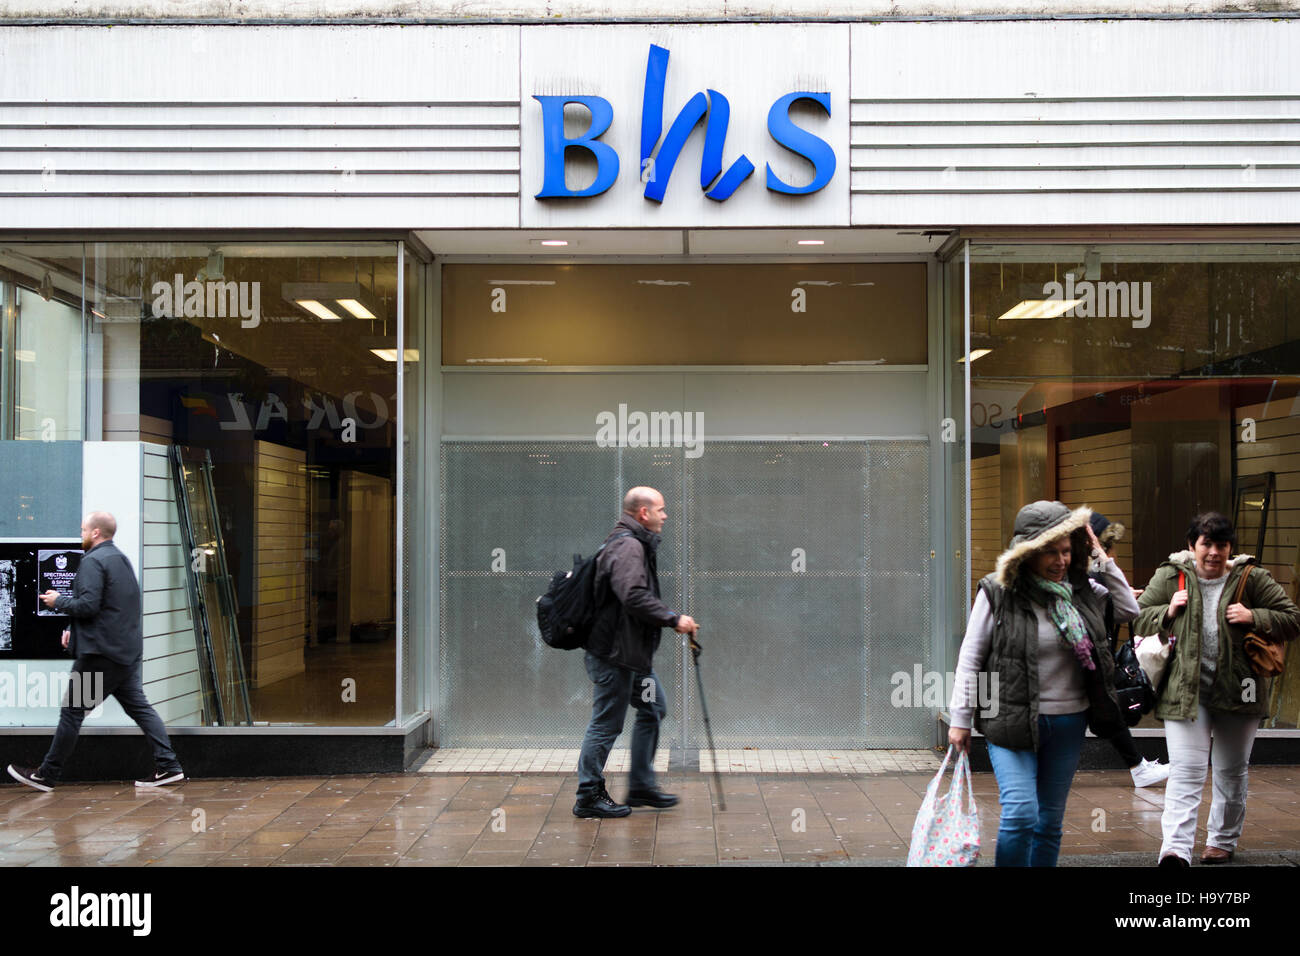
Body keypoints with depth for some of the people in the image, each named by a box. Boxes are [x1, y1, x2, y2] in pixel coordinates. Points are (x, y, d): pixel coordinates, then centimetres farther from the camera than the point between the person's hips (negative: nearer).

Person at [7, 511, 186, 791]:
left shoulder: (93, 561, -12)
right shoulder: (121, 558, 18)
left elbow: (88, 605, -21)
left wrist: (58, 601, -3)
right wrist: (75, 629, 22)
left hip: (101, 653, -9)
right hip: (127, 650, 9)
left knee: (72, 711, 1)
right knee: (139, 707, 8)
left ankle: (46, 775, 10)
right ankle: (168, 766, 2)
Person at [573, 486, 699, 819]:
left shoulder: (636, 543, 18)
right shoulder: (628, 546, -17)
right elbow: (635, 597, -29)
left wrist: (672, 620, 15)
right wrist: (674, 619, -22)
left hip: (632, 653, 11)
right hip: (613, 654, -11)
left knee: (653, 709, 17)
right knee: (607, 723, -3)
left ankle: (641, 786, 24)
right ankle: (588, 797, 7)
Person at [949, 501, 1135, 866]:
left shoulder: (1080, 589, 4)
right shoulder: (998, 592, -9)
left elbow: (1129, 610, 10)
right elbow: (970, 658, -4)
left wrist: (1101, 558, 1)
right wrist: (960, 720, -4)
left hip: (1069, 723, 5)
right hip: (1012, 723, -5)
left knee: (1050, 821, 11)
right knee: (1021, 816, -15)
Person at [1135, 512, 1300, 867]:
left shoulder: (1252, 579, -1)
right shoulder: (1169, 577, -1)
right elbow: (1139, 620, 7)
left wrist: (1254, 618, -15)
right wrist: (1168, 612, -12)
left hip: (1238, 690, 2)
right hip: (1185, 690, -2)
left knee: (1232, 772, 16)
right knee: (1185, 772, -12)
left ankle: (1223, 840, 35)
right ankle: (1175, 849, -20)